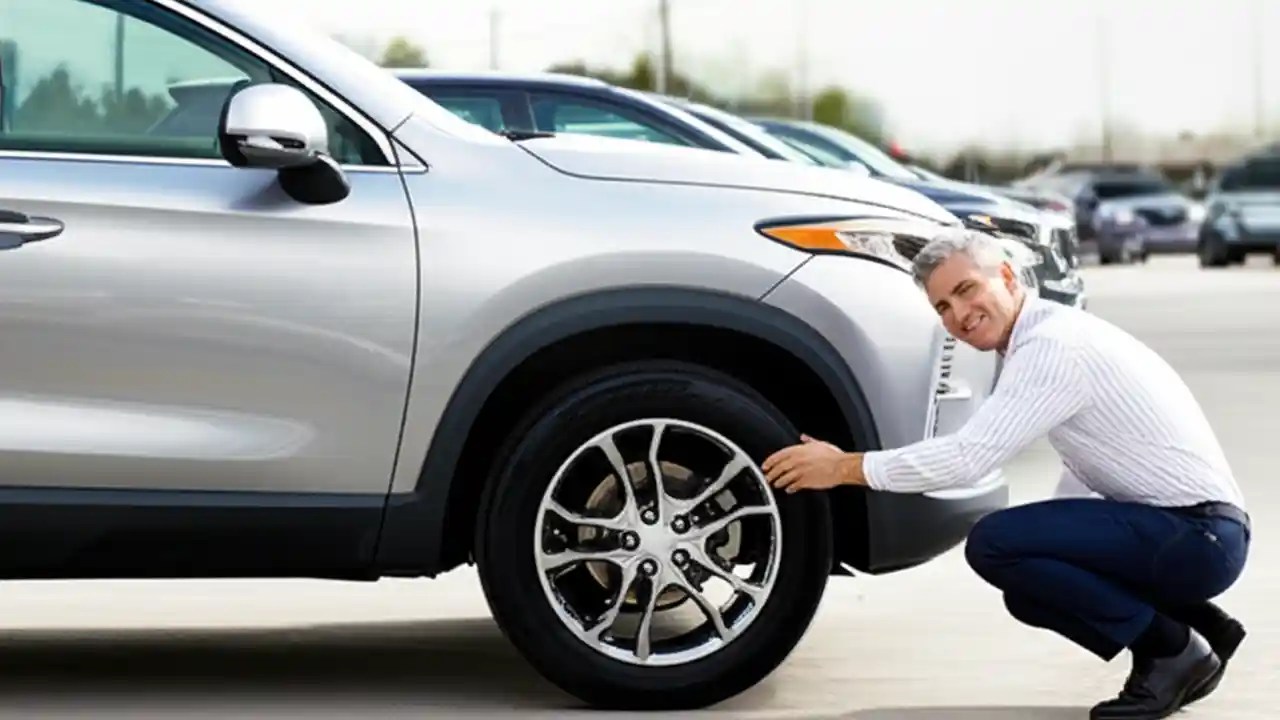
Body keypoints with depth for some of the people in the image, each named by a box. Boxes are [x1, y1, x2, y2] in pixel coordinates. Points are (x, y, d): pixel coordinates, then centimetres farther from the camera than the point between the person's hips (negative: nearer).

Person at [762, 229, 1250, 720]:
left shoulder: (1054, 344, -18)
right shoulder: (1049, 339, 14)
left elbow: (967, 458, -24)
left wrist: (845, 467, -16)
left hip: (1198, 535, -10)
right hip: (1187, 533, 10)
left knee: (993, 545, -18)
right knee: (1029, 592, 17)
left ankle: (1173, 653, -7)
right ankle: (1196, 628, 14)